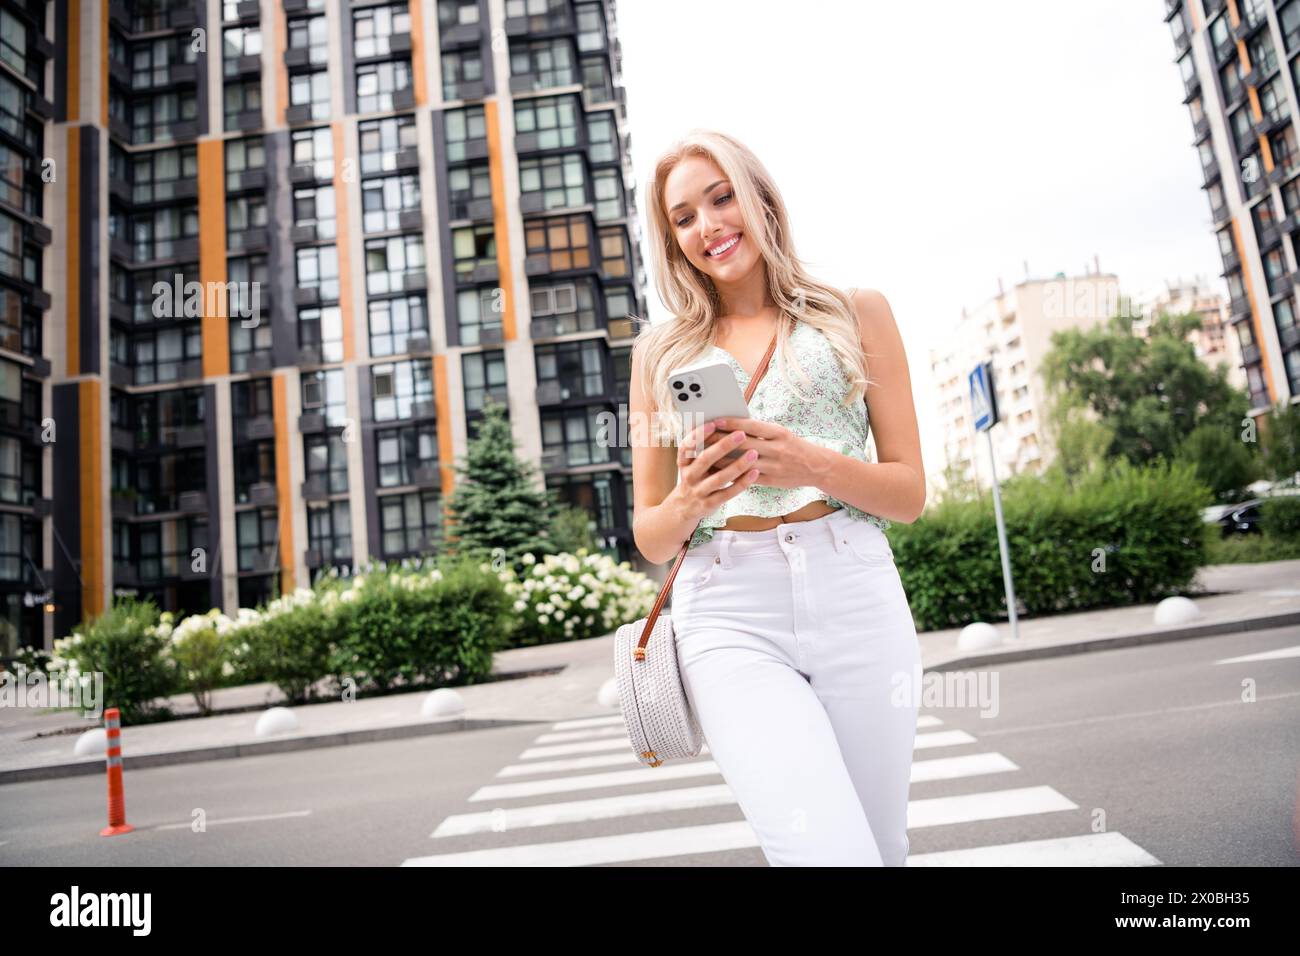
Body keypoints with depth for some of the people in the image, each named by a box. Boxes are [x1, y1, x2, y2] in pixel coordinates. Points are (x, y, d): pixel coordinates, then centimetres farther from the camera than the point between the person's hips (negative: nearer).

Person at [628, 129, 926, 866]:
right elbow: (650, 539, 12)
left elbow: (910, 495, 7)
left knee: (883, 846, 9)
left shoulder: (856, 313, 10)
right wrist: (687, 503, -11)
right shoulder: (660, 353, 13)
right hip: (728, 616, -1)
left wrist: (813, 466, -12)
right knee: (830, 851, -21)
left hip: (856, 594, 1)